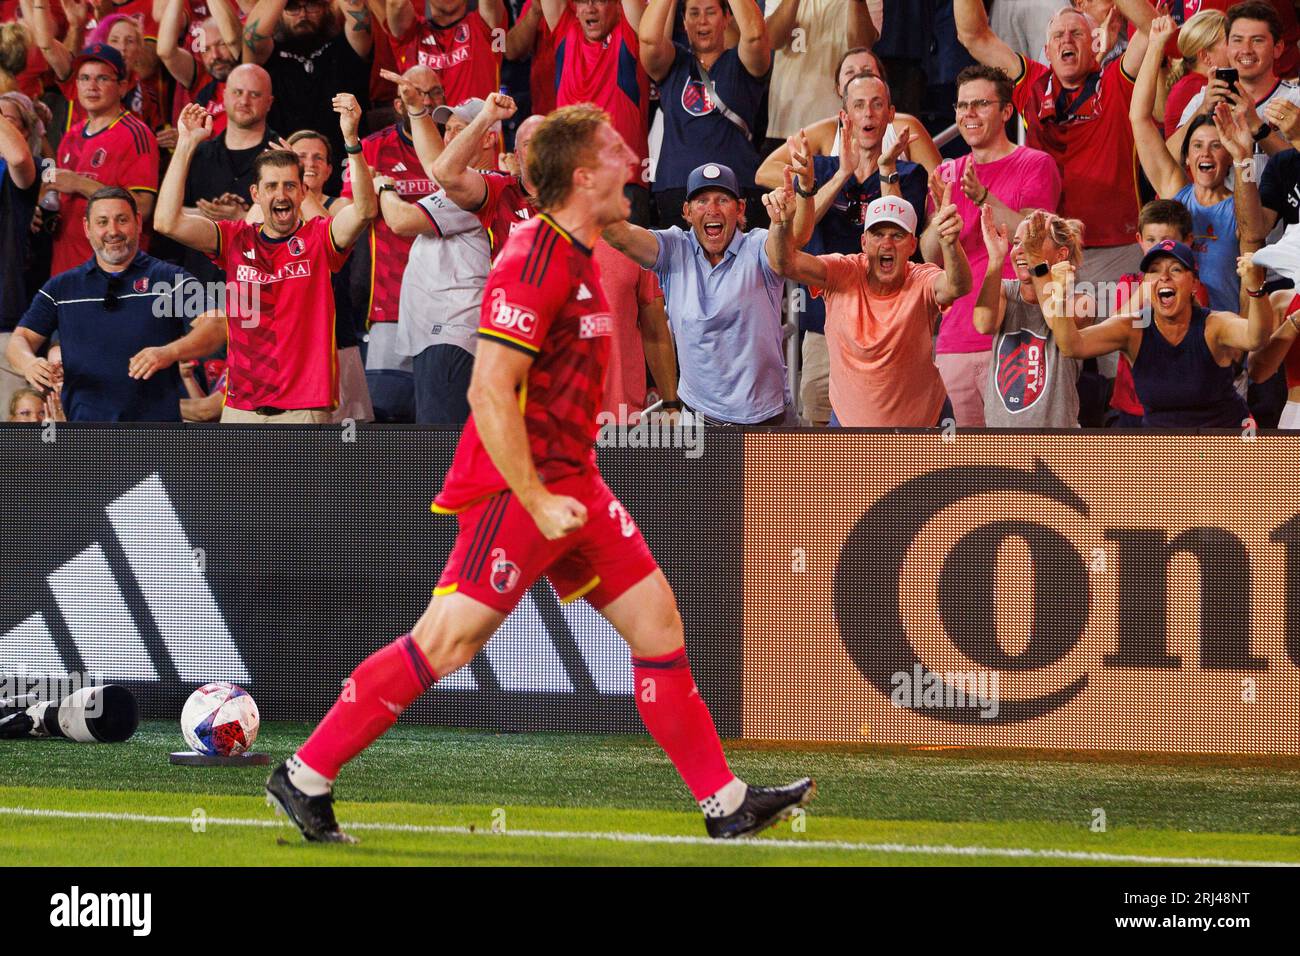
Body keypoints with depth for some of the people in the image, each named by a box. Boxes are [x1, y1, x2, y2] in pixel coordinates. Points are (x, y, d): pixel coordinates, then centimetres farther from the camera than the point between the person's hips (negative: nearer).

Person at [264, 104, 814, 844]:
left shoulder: (576, 256, 14)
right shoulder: (535, 259, -17)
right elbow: (490, 392, -23)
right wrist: (538, 501, -23)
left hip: (568, 484, 10)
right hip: (520, 486, -10)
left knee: (656, 617, 7)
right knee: (446, 643, -12)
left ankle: (726, 803, 11)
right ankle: (306, 776, -4)